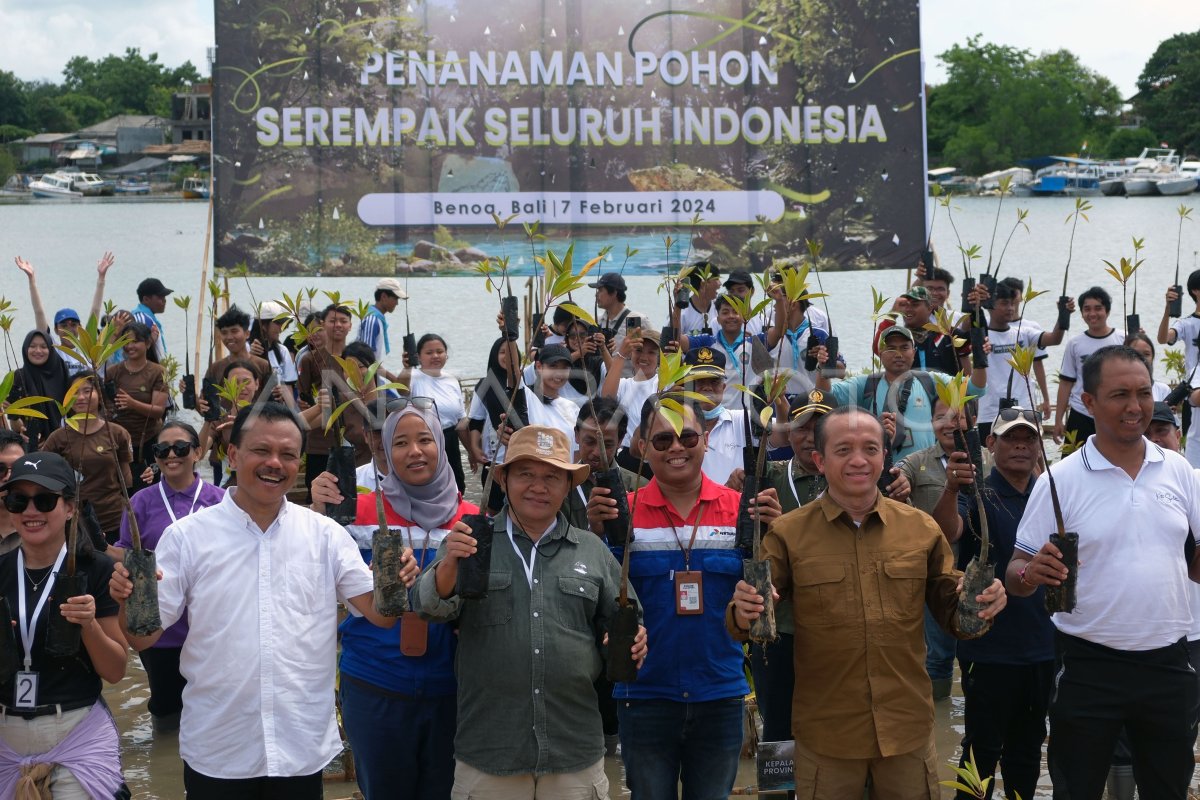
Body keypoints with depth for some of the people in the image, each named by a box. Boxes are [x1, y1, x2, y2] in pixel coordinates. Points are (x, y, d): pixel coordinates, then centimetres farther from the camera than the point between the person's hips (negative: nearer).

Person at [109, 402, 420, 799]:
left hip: (303, 749, 1)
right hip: (215, 754, -1)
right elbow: (142, 638, -5)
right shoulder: (187, 536, -3)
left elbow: (380, 614, -1)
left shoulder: (325, 534, 1)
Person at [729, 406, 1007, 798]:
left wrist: (979, 603, -13)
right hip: (824, 736, -2)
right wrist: (744, 616, -28)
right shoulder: (788, 534, -4)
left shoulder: (922, 528, 4)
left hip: (909, 729, 2)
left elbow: (951, 611, 9)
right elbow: (756, 621, -5)